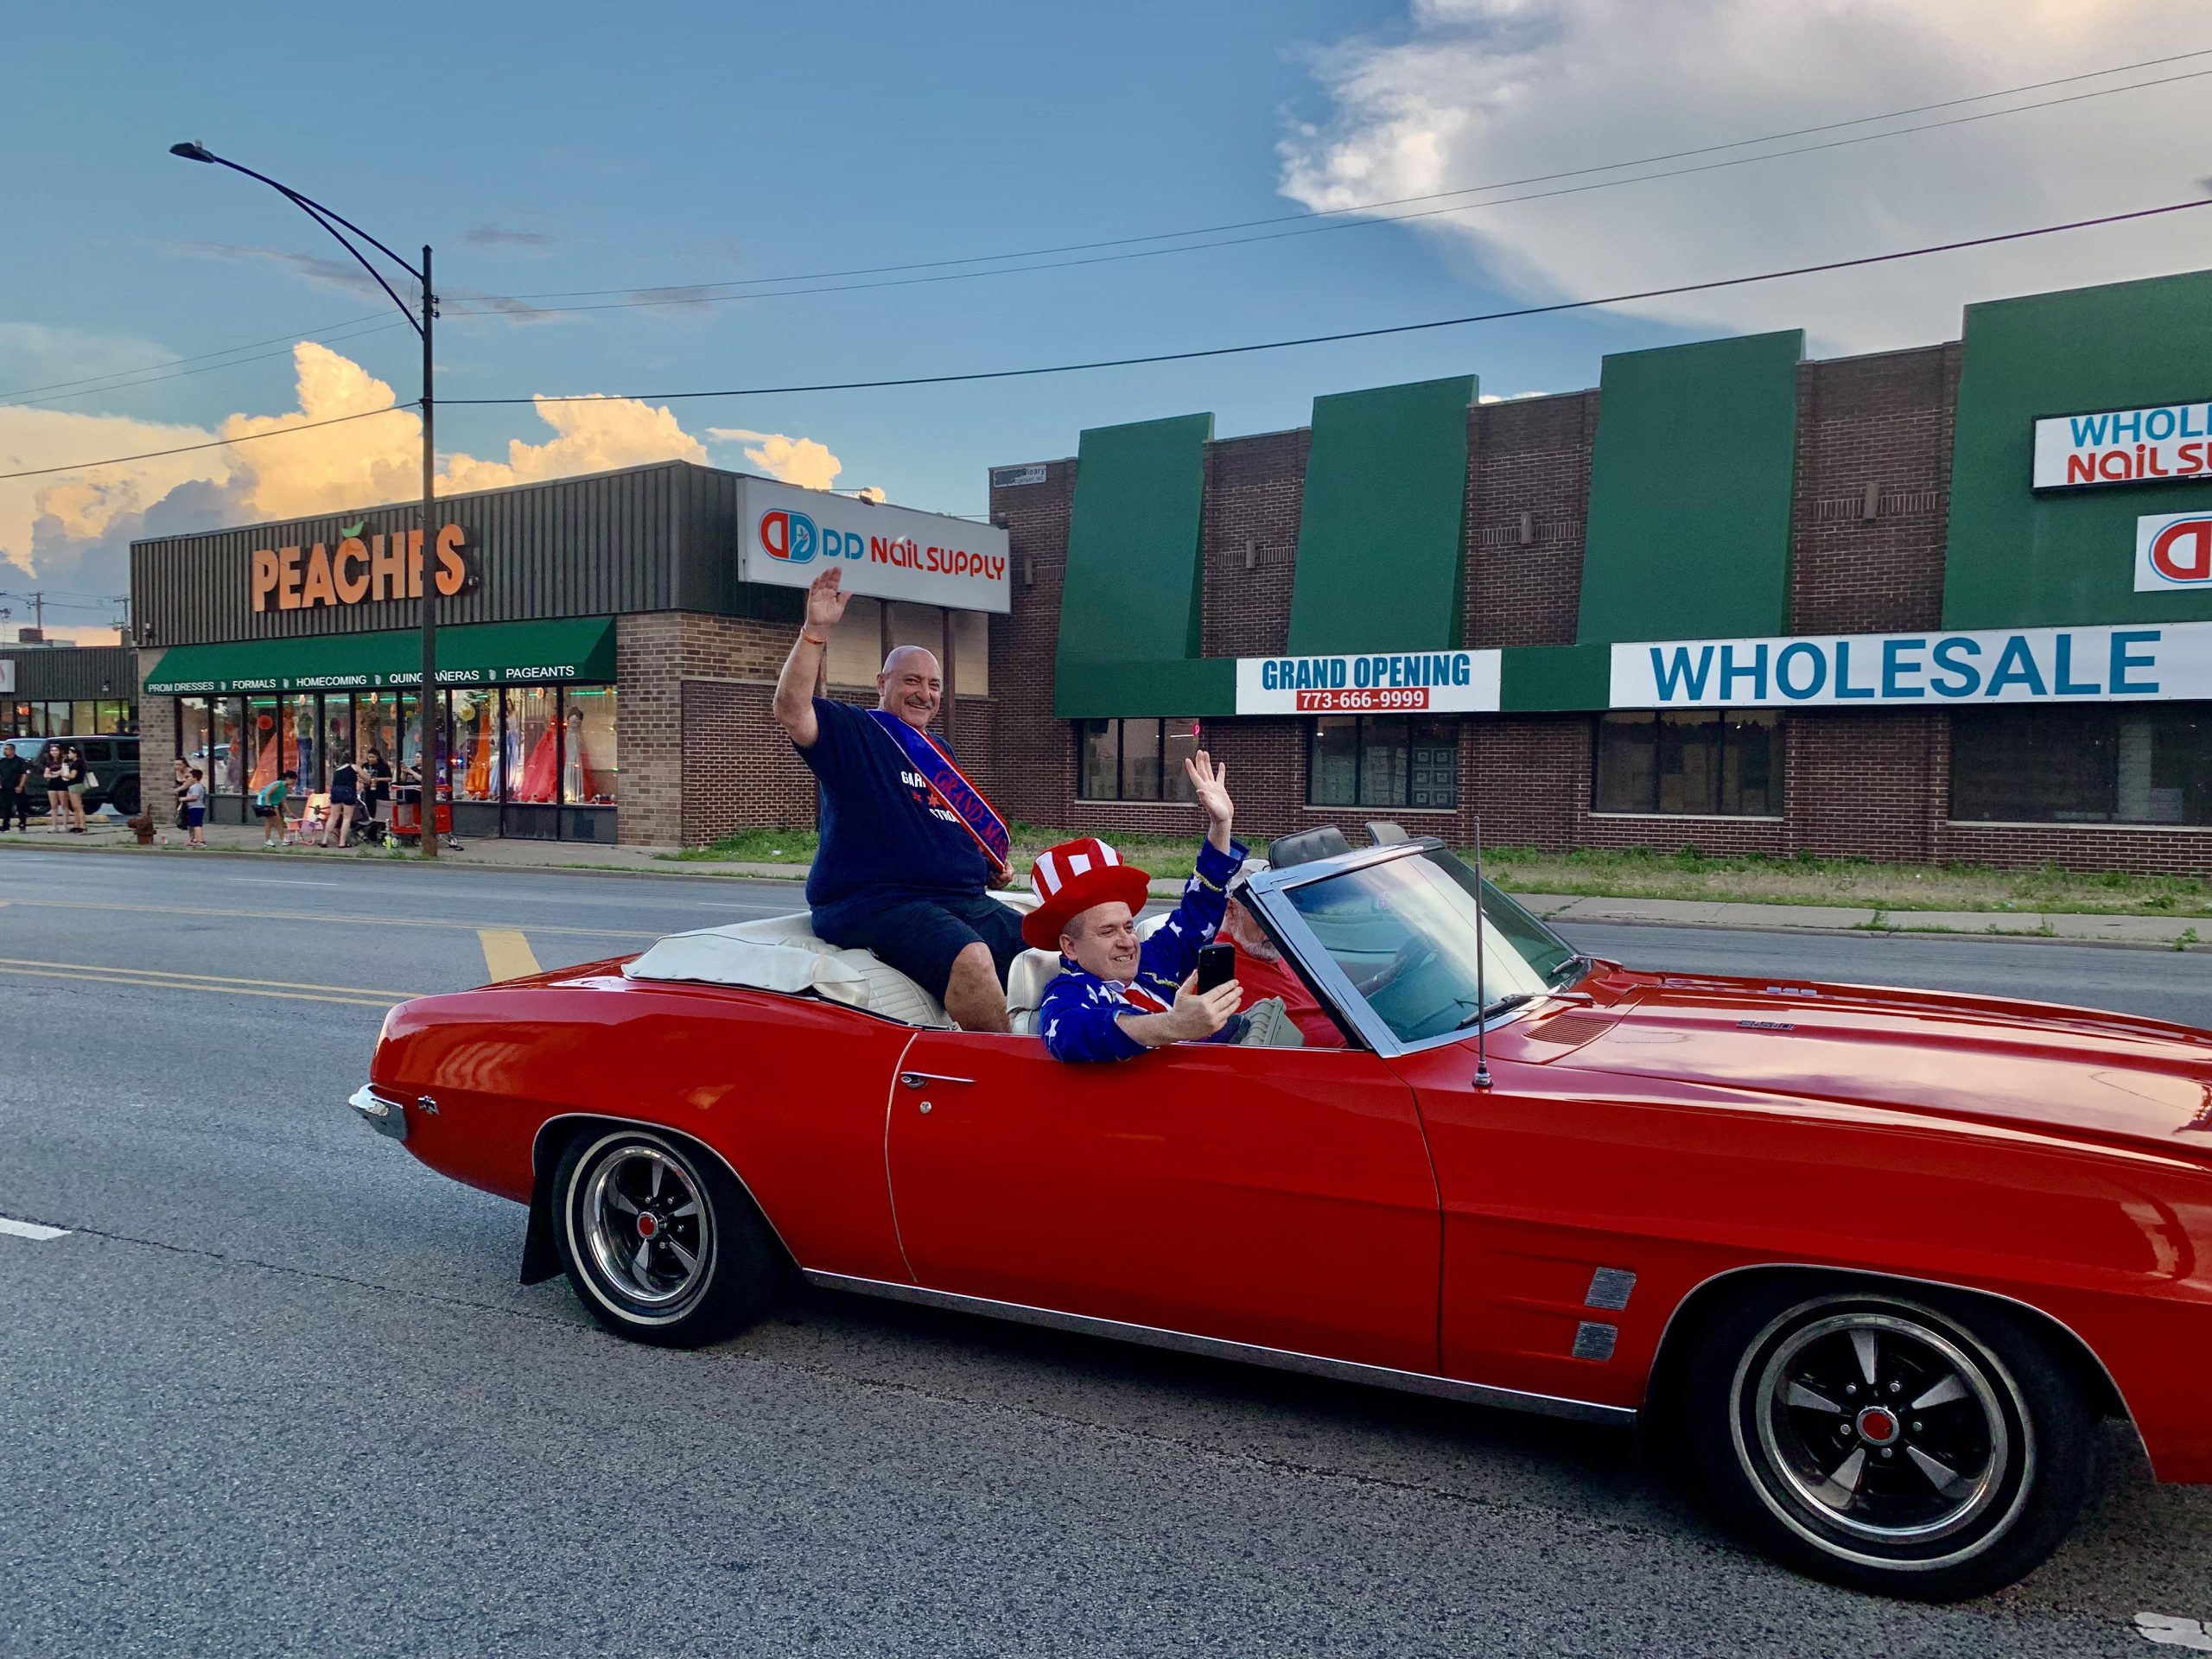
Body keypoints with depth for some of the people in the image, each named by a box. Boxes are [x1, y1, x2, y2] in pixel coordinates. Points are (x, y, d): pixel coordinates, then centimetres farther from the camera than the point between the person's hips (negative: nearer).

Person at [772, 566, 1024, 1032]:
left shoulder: (940, 752, 25)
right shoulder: (852, 732, 2)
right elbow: (790, 710, -18)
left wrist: (992, 865, 14)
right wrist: (816, 630, -27)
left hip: (965, 900, 8)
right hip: (874, 901, -8)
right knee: (970, 959, -35)